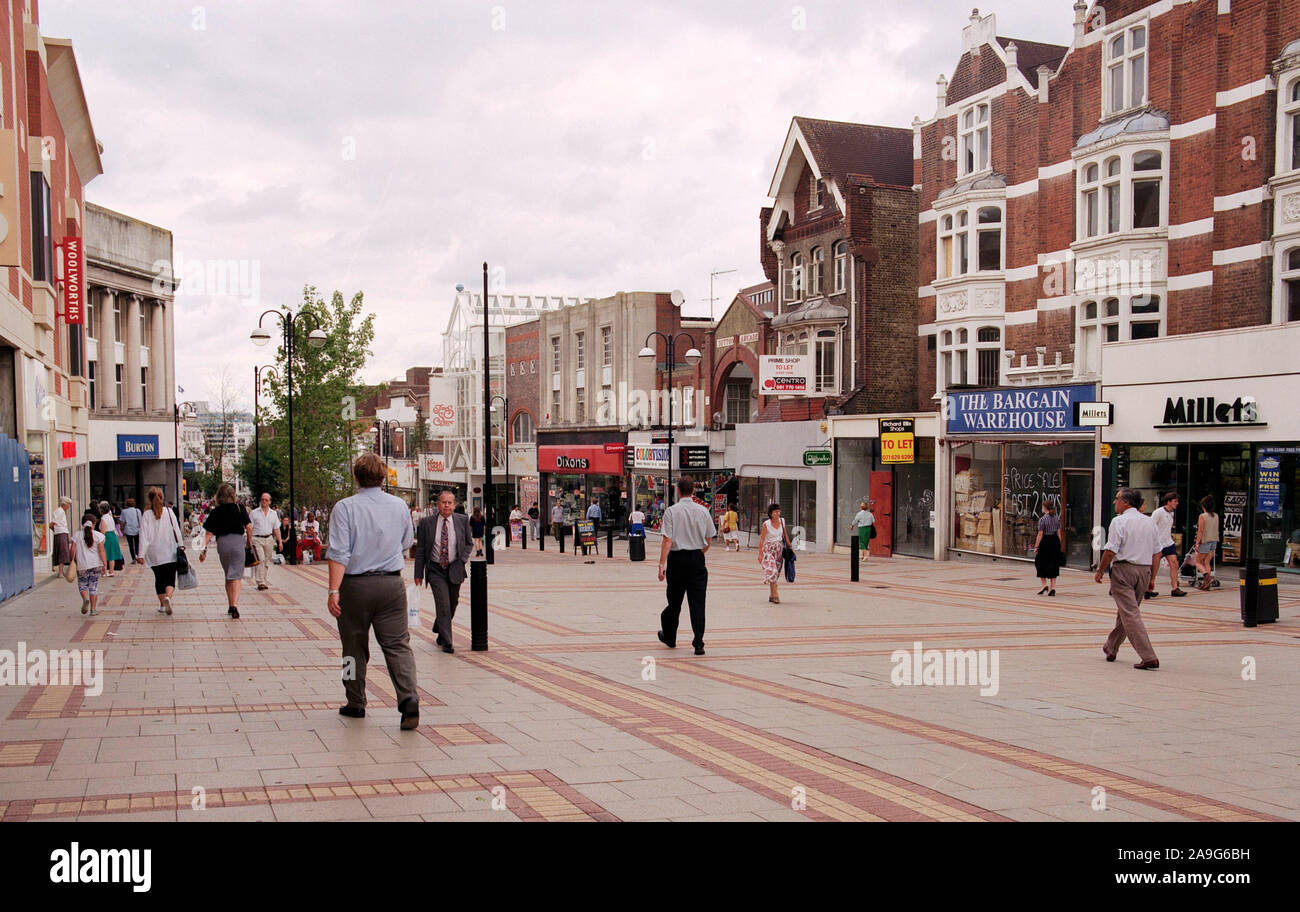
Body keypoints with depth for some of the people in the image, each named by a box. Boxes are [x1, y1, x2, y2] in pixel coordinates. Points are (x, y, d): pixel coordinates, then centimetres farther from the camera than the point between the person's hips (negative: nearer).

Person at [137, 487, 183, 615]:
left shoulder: (147, 514, -3)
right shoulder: (169, 512, 0)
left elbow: (144, 535, -6)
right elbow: (177, 530, 1)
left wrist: (141, 554, -6)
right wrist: (181, 546, 8)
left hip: (154, 554, 0)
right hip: (170, 553, 0)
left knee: (159, 578, 15)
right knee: (170, 579, 0)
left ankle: (162, 605, 17)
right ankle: (168, 597, -27)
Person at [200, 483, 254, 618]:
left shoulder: (216, 512, 0)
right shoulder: (240, 508, -2)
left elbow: (209, 533, -3)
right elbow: (249, 527, -5)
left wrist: (204, 549, 0)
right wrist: (250, 542, 8)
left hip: (222, 543, 2)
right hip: (237, 541, -2)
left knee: (228, 575, 17)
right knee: (236, 575, -2)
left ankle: (230, 606, 23)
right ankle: (235, 604, -20)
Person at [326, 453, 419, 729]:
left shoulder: (345, 507, -8)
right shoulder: (400, 506, 4)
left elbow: (339, 553, -15)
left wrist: (333, 590, -17)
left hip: (355, 585, -2)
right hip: (392, 584, 2)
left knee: (355, 647, 11)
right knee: (397, 644, 2)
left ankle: (356, 704, 22)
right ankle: (408, 697, -17)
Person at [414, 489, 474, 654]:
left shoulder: (463, 520, 1)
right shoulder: (426, 522, -3)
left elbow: (469, 543, 11)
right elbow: (420, 549, 1)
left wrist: (462, 560, -5)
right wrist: (419, 573, -2)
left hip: (454, 569, 3)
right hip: (435, 569, -3)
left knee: (453, 604, 13)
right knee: (443, 604, -12)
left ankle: (439, 630, 39)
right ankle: (446, 642, -7)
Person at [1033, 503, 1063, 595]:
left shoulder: (1042, 519, -11)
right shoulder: (1057, 518, 6)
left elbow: (1040, 534, -12)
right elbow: (1059, 533, 7)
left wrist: (1036, 547, -8)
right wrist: (1060, 545, 14)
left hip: (1045, 542, -5)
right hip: (1055, 541, 5)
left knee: (1040, 563, 11)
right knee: (1053, 565, 9)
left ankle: (1044, 584, 3)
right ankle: (1052, 587, 6)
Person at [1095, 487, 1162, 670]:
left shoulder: (1119, 521, -11)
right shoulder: (1149, 521, 11)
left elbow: (1110, 551, -15)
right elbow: (1157, 552, 13)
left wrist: (1100, 571, -5)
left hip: (1123, 569, -7)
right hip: (1145, 570, 7)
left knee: (1130, 613, -8)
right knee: (1125, 611, 20)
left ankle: (1149, 658, -16)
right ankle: (1111, 648, 34)